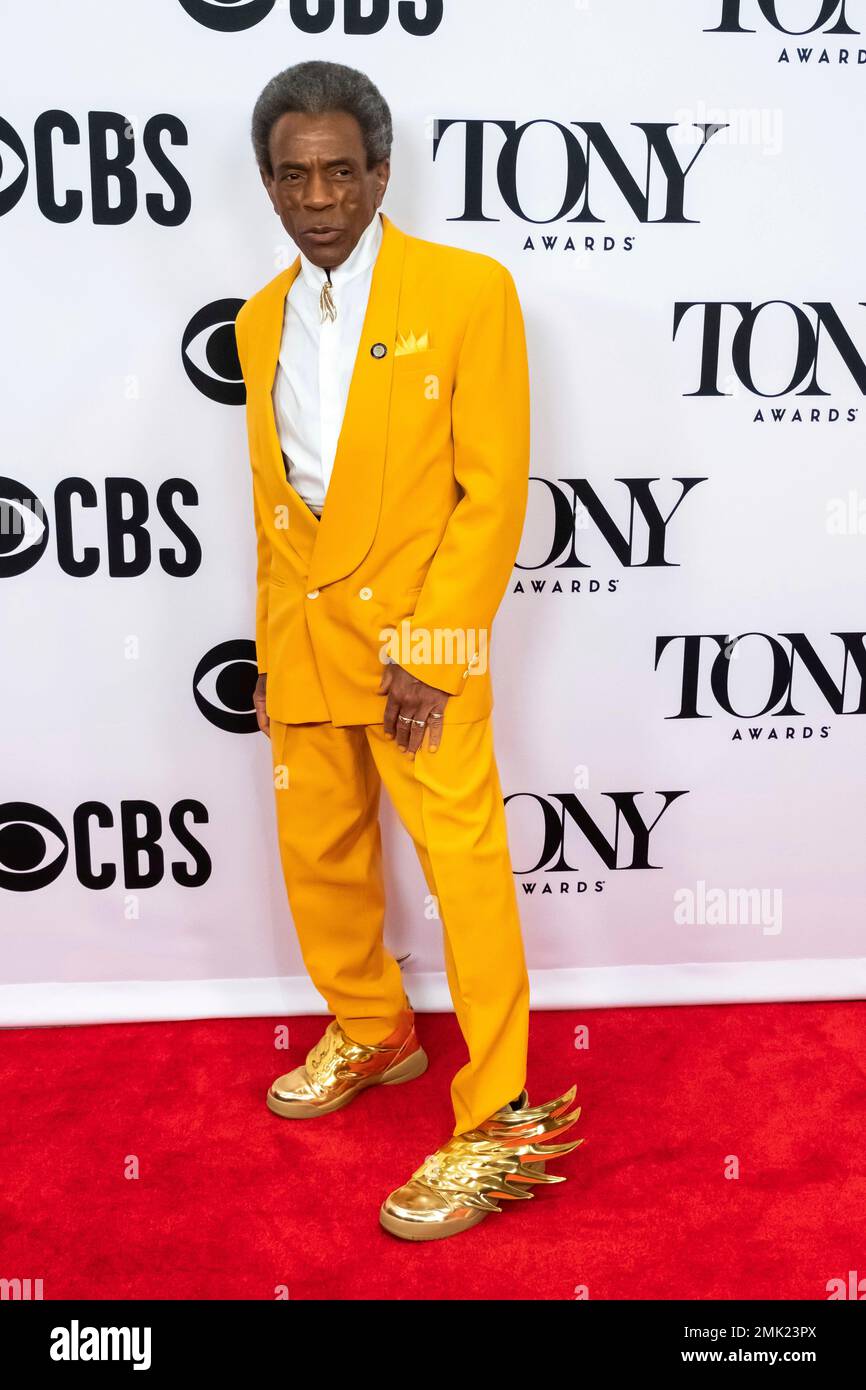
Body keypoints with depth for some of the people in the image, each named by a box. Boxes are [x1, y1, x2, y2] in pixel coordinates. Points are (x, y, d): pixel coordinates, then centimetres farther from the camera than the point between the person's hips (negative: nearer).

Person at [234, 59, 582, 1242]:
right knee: (319, 854, 15)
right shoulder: (260, 323, 11)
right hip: (303, 639, 6)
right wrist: (273, 651, 14)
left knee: (464, 865, -4)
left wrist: (427, 647, -15)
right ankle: (371, 1034, 38)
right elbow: (270, 502, 15)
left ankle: (499, 1124, 10)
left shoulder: (467, 290, -6)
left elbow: (495, 489, -10)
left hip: (420, 636, -6)